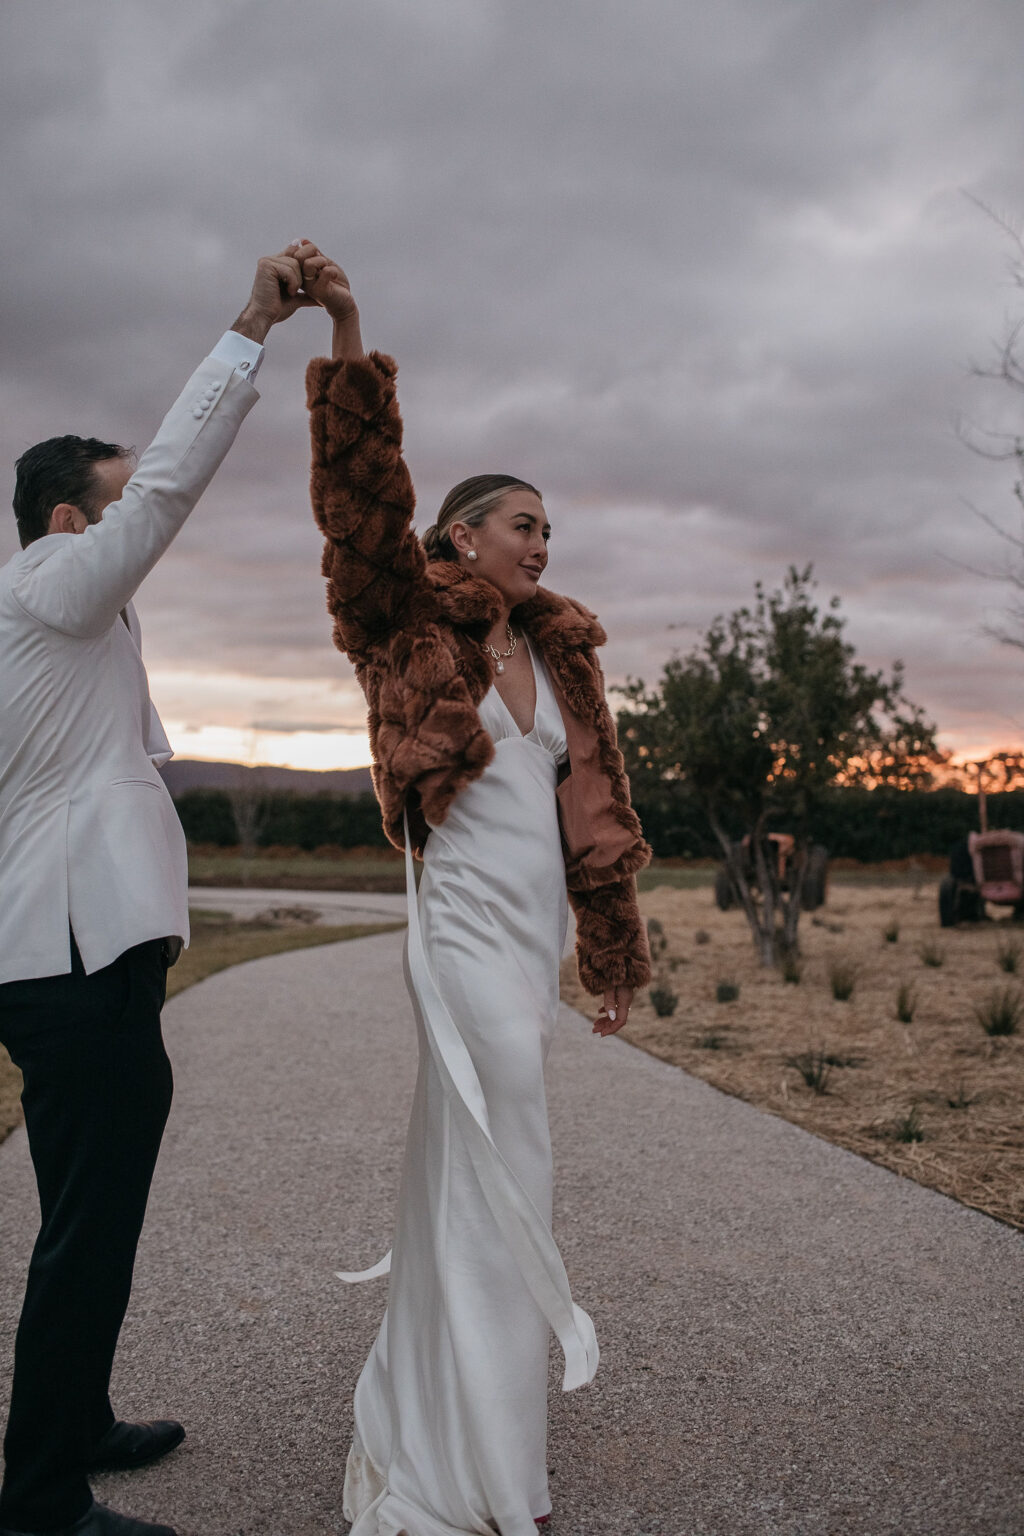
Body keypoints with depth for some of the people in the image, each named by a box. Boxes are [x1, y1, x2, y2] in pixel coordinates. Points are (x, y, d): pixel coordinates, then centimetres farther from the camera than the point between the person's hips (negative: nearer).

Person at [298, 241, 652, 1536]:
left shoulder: (558, 657, 14)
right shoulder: (412, 623, -2)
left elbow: (593, 807, 16)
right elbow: (362, 496, -17)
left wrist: (613, 946, 17)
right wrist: (348, 341, -27)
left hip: (535, 932, 7)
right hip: (465, 929, -7)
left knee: (458, 1176, 16)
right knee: (497, 1189, -4)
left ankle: (413, 1419, 33)